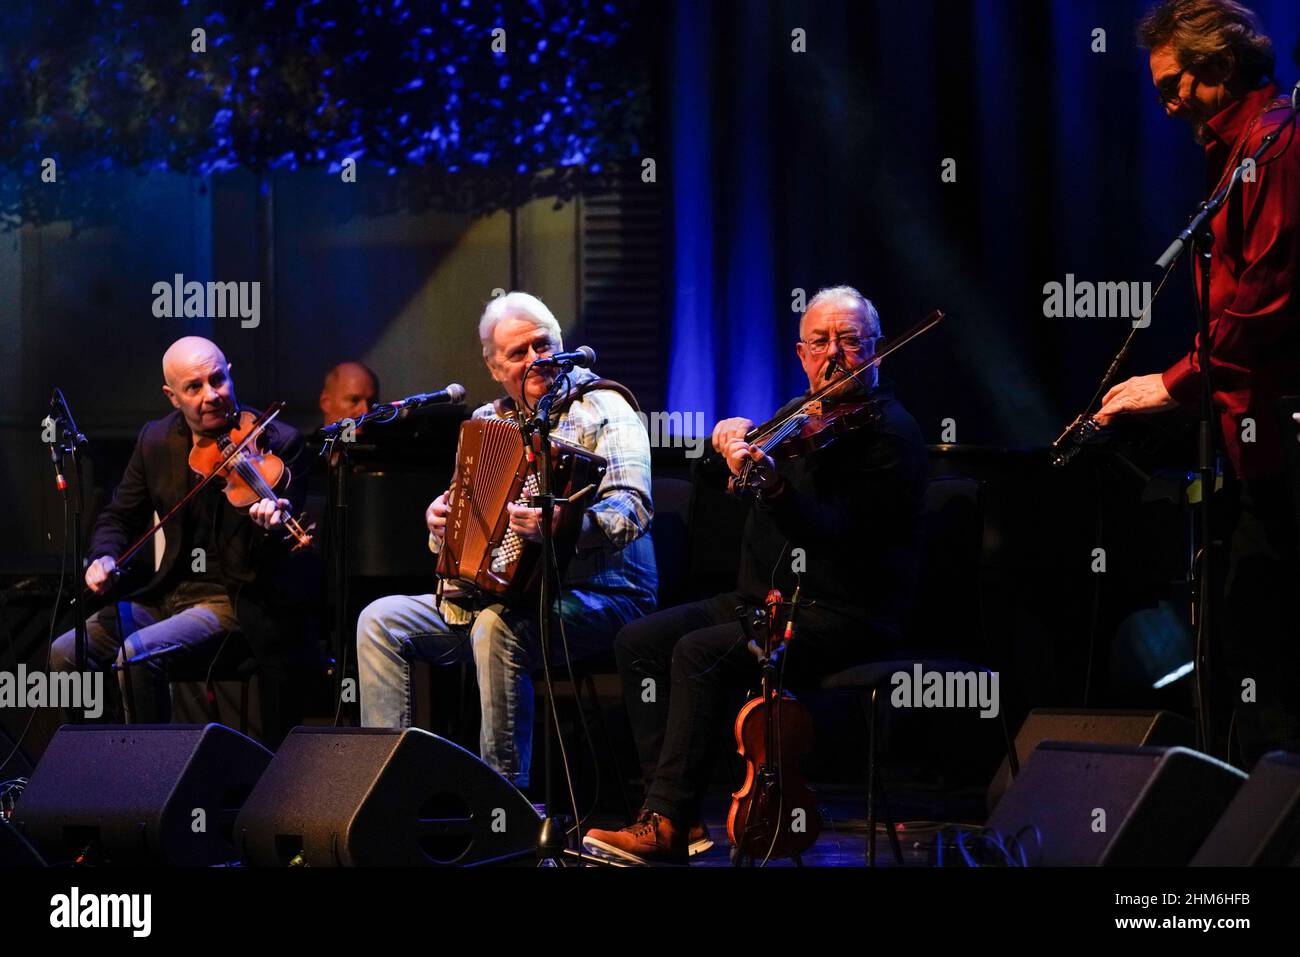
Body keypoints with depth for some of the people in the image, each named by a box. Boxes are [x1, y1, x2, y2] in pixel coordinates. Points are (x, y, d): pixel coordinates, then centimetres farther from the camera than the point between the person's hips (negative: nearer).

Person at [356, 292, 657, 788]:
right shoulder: (487, 422, 15)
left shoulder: (602, 410, -6)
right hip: (493, 594, 7)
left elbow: (632, 509, -22)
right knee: (381, 620, -5)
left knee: (498, 626, -36)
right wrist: (441, 521, -3)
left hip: (597, 595, -7)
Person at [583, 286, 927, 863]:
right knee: (640, 641, -6)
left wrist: (773, 485, -39)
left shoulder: (888, 430, -11)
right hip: (767, 599, 9)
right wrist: (734, 437, -3)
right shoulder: (796, 416, 16)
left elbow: (839, 535, -24)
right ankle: (675, 809, -13)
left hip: (846, 615, -9)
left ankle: (667, 825, -25)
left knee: (701, 653, -28)